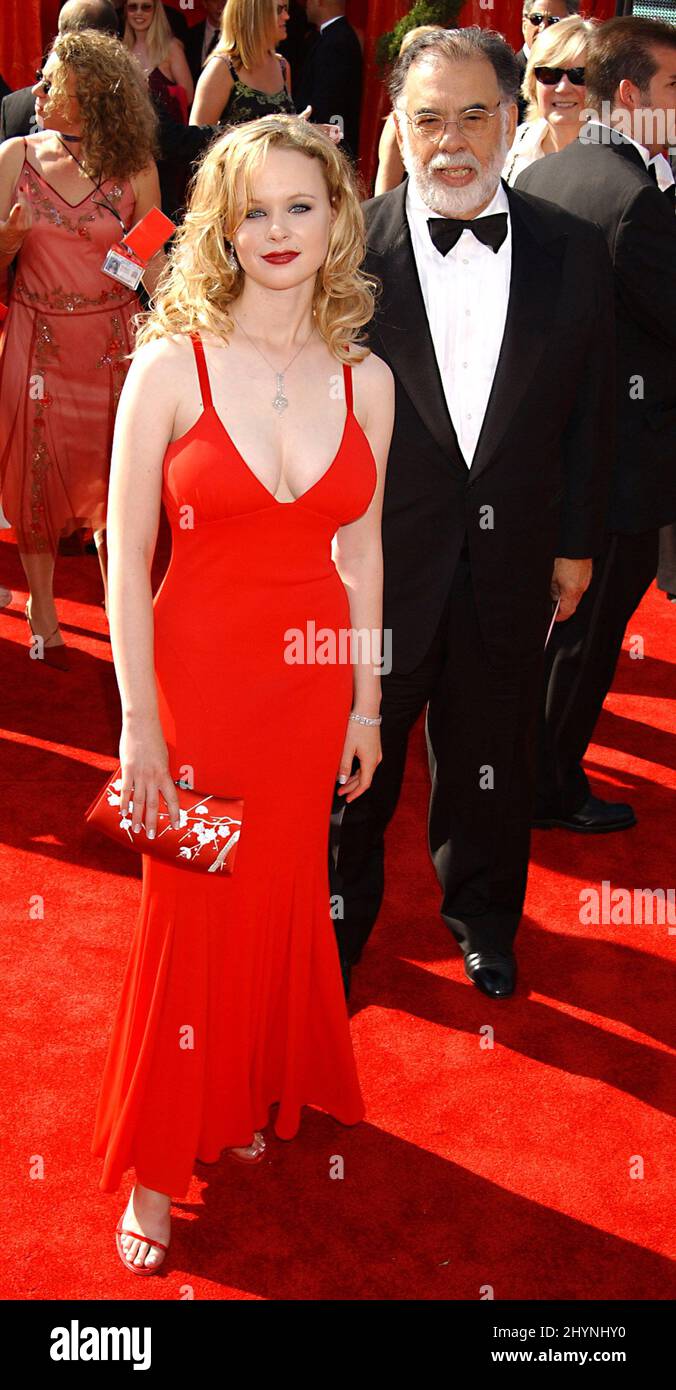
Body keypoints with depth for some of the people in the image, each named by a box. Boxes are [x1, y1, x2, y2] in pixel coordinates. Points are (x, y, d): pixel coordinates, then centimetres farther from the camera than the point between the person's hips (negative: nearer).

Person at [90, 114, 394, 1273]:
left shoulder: (366, 379, 1)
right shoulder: (172, 364, -10)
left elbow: (361, 548, 8)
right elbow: (126, 559, -9)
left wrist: (367, 702, 10)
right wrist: (137, 721, -11)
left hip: (313, 675, 3)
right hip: (201, 667, -3)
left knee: (282, 903, 15)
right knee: (191, 916, 6)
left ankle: (250, 1103, 40)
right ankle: (157, 1165, 25)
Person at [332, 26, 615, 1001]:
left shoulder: (573, 251, -3)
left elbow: (588, 410, 4)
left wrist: (577, 541, 6)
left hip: (512, 564, 2)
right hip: (375, 560, -2)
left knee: (492, 757, 20)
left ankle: (481, 913, 46)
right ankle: (336, 926, 39)